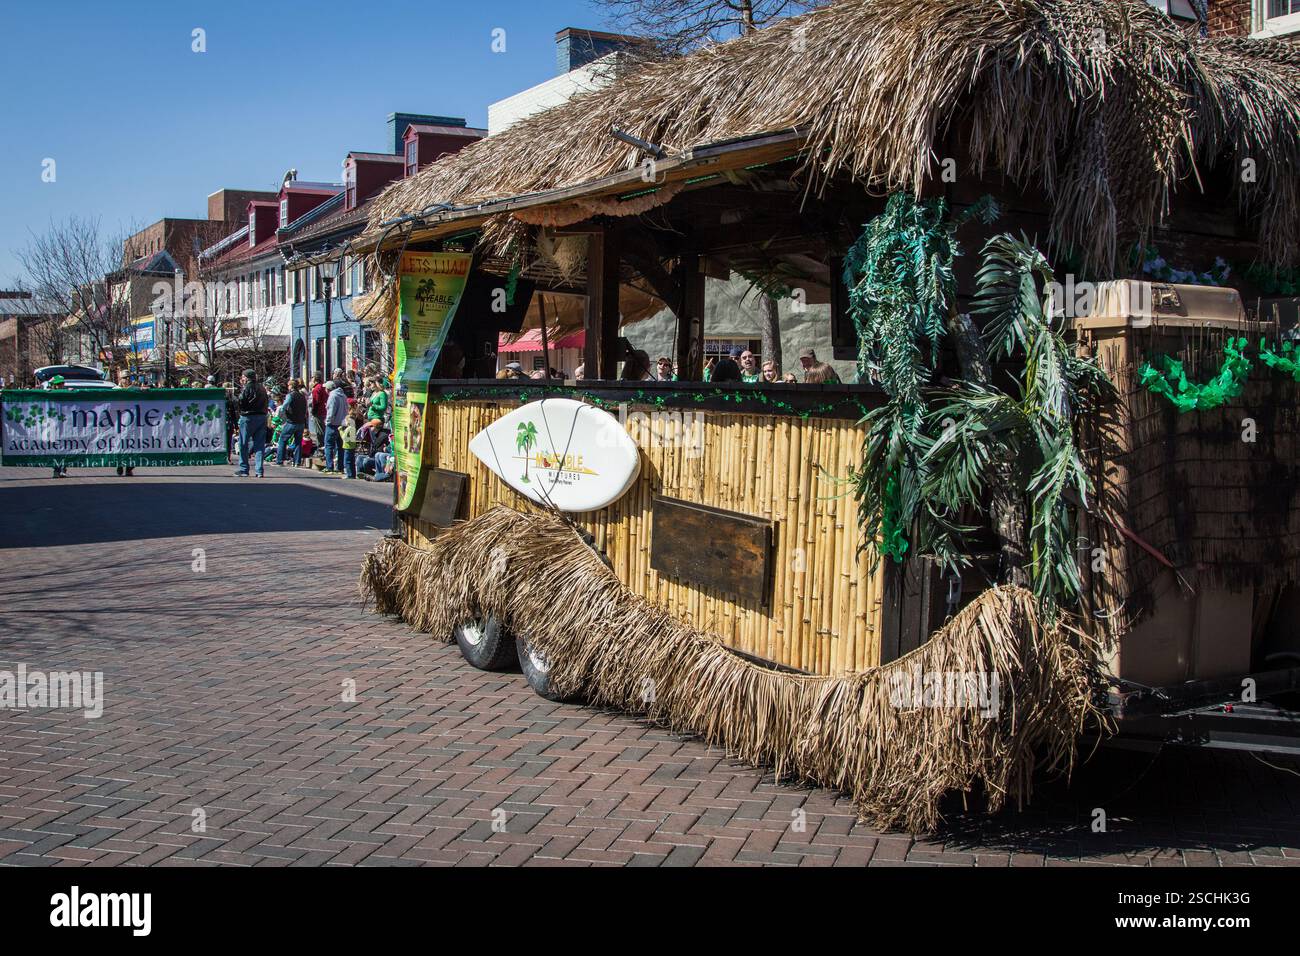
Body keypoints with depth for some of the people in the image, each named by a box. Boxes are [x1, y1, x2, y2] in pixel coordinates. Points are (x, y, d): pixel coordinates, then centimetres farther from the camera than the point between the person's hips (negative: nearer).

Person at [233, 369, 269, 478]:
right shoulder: (262, 387, 12)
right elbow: (266, 402, 13)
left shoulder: (247, 387, -9)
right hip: (262, 417, 6)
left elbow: (240, 402, -10)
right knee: (260, 444, 5)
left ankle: (244, 470, 3)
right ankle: (260, 471, 2)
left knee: (244, 444, 3)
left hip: (248, 417, -6)